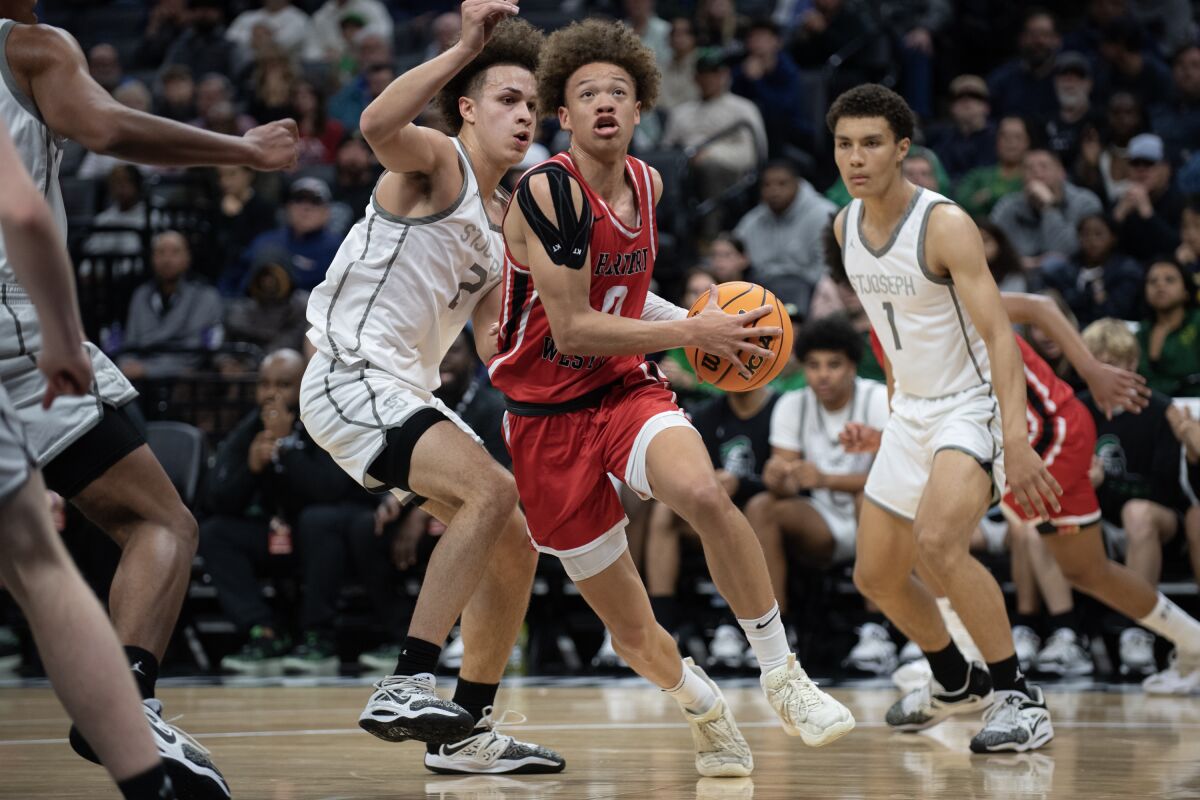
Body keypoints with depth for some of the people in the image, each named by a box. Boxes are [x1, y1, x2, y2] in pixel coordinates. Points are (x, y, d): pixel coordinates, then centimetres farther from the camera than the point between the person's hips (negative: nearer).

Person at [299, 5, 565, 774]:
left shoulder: (500, 219, 19)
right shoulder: (435, 159, -7)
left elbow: (494, 340, 23)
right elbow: (378, 126, -32)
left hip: (410, 391, 10)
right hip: (354, 377, -10)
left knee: (515, 547, 10)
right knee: (492, 490, -28)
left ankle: (466, 731, 18)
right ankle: (404, 688, -30)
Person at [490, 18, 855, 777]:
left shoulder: (647, 184, 4)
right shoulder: (548, 190, -17)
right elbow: (570, 329, -20)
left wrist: (703, 324, 13)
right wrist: (691, 331, -20)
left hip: (628, 389, 3)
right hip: (547, 415, -3)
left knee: (702, 492, -33)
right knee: (631, 629, 1)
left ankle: (783, 677, -19)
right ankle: (709, 713, 32)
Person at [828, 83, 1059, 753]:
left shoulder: (945, 225, -20)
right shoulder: (846, 226, 2)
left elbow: (999, 334, -25)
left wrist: (1016, 440, -36)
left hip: (971, 408, -8)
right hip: (909, 413, 8)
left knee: (937, 541, -32)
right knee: (876, 576, 12)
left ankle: (1021, 699, -21)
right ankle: (957, 684, 38)